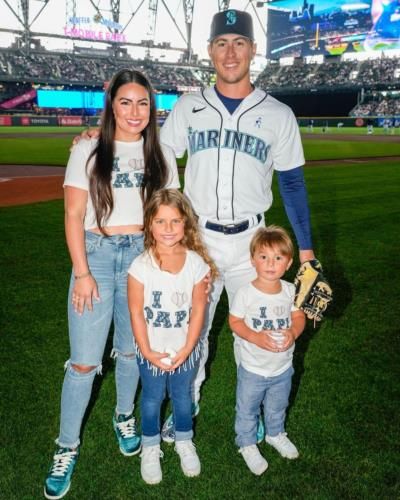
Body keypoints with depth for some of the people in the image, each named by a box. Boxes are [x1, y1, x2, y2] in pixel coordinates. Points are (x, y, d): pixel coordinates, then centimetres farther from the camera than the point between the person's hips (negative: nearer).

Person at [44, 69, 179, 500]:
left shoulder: (162, 156, 7)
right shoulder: (88, 151, -1)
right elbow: (73, 215, -4)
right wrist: (81, 272, -9)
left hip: (143, 255, 2)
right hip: (96, 254, -2)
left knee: (131, 349, 13)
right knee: (84, 361, -1)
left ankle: (124, 417, 39)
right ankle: (67, 447, 18)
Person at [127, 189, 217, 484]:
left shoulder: (196, 262, -14)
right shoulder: (141, 266, -18)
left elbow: (198, 308, -9)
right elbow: (136, 312, -13)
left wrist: (188, 348, -11)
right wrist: (146, 350, -13)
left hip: (186, 350, 1)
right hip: (152, 351, -1)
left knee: (183, 396, 21)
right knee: (152, 399, 17)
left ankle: (185, 442, 45)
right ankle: (150, 448, 40)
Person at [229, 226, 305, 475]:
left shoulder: (290, 290, -9)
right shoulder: (246, 293, -21)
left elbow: (299, 317, 2)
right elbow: (235, 321, -13)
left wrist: (293, 333, -19)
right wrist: (256, 337, -28)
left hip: (283, 367, 4)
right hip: (253, 369, -3)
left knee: (277, 407, 28)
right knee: (247, 410, 16)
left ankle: (276, 434, 56)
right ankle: (247, 444, 41)